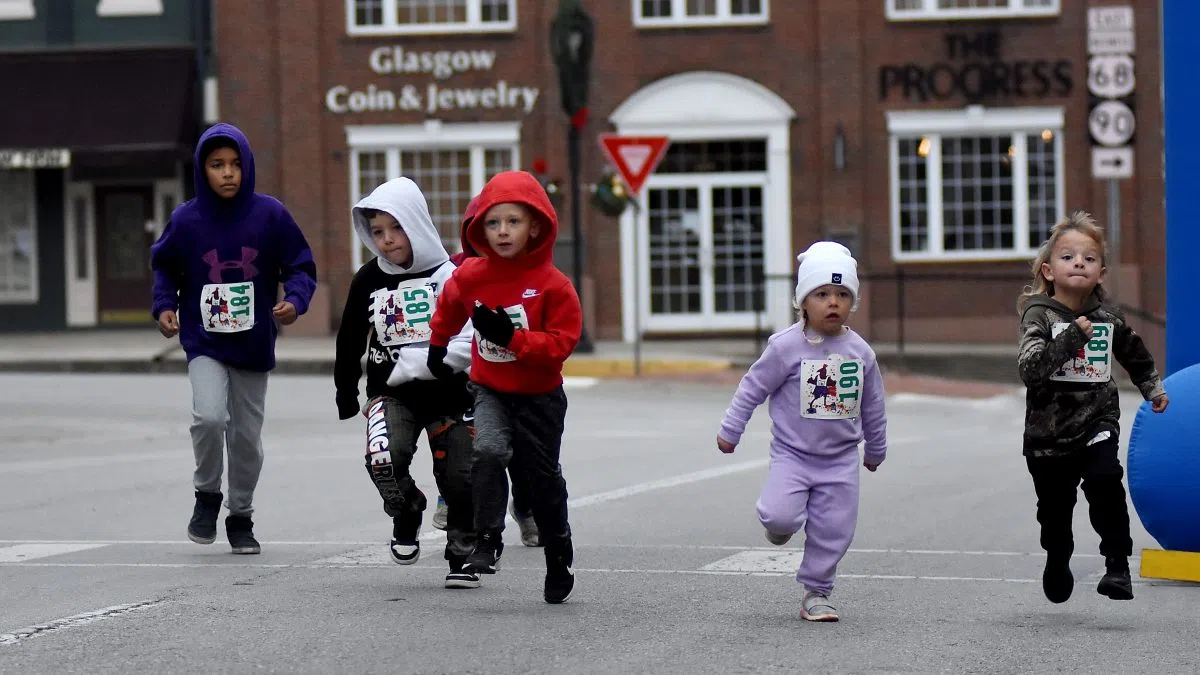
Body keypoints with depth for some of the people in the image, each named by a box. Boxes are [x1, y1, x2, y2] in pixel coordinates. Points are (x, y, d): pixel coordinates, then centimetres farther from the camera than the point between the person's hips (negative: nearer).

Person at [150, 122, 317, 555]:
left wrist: (295, 301, -21)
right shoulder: (186, 220, -7)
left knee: (247, 436, 10)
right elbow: (164, 266, 10)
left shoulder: (270, 214, -9)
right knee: (209, 415, -23)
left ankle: (241, 516, 31)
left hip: (254, 347, 1)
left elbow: (301, 267, -2)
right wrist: (164, 306, -6)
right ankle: (207, 495, 3)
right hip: (204, 343, -1)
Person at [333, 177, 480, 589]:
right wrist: (347, 399, 14)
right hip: (391, 394, 1)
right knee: (383, 458, -23)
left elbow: (470, 344, -11)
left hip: (448, 395, -1)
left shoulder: (449, 275, -7)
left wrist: (415, 363, -19)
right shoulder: (368, 280, 2)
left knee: (460, 479, 3)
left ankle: (462, 557, 25)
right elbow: (349, 343, 12)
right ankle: (407, 513, 8)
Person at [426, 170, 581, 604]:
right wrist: (437, 346, 27)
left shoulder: (553, 284, -16)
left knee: (544, 476, 11)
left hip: (539, 395, -1)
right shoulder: (470, 276, -6)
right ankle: (487, 540, -21)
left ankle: (559, 560, 29)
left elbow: (562, 341, -20)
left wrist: (512, 337, -29)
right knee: (488, 451, -27)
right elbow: (449, 308, 16)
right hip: (489, 391, 1)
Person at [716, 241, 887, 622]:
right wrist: (730, 431, 0)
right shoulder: (786, 347, -11)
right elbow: (754, 387, -3)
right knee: (781, 517, -21)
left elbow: (872, 406, 14)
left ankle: (816, 594, 18)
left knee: (833, 531, 2)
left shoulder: (860, 352, 1)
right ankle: (779, 525, 15)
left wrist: (876, 449, 23)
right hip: (792, 454, -3)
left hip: (840, 460, 3)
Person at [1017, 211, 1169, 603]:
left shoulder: (1108, 316, 1)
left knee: (1105, 483, -24)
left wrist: (1153, 387, 31)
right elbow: (1029, 369, -26)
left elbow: (1134, 354, 23)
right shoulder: (1039, 315, -10)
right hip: (1049, 430, -1)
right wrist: (1071, 338, -31)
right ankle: (1057, 567, 39)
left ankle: (1117, 566, -16)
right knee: (1054, 507, 11)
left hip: (1098, 424, 1)